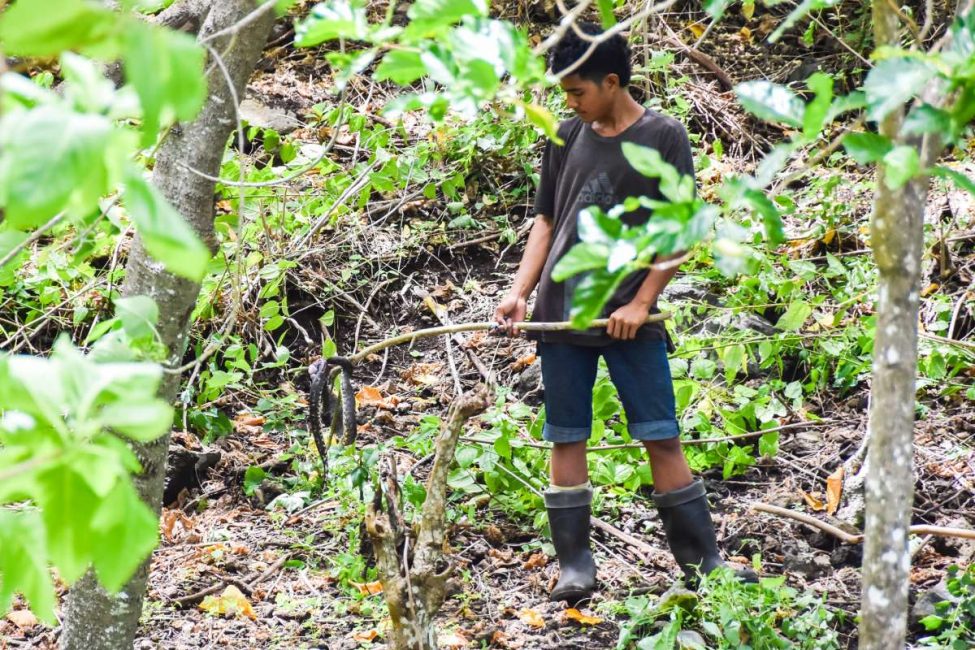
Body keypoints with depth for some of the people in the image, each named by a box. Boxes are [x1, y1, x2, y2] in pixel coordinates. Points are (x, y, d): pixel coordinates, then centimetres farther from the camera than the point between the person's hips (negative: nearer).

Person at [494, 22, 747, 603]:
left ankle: (702, 561, 3)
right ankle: (576, 565, 10)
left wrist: (641, 302, -11)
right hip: (562, 314, 4)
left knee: (662, 438, -4)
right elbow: (547, 221, 15)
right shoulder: (568, 138, 9)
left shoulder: (664, 138, -2)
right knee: (567, 440, 4)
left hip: (630, 317, -3)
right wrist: (520, 292, 3)